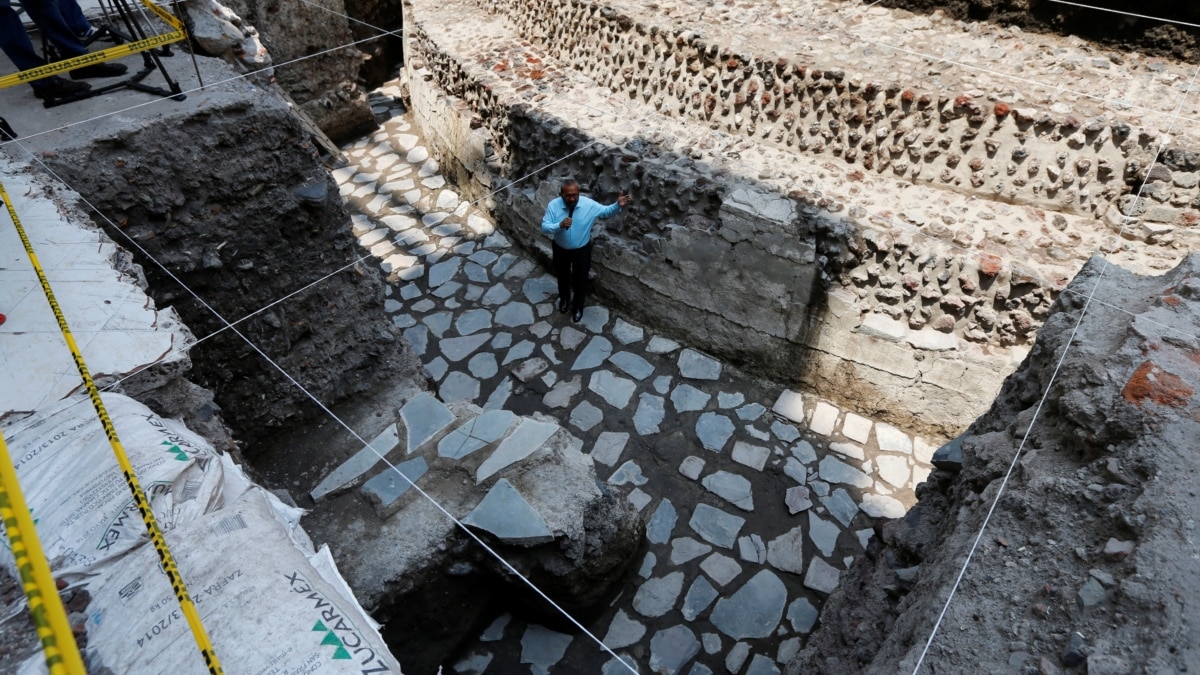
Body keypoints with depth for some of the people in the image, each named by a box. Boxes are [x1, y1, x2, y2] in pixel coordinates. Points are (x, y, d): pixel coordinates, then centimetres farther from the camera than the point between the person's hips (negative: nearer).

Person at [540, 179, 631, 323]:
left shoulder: (589, 204, -22)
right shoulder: (553, 205, -21)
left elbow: (605, 211, -6)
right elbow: (544, 227, -20)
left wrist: (618, 205, -27)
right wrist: (560, 225, -39)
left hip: (582, 250, -1)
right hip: (561, 249, 1)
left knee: (580, 279, 18)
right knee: (562, 276, 24)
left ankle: (578, 306, 44)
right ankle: (564, 299, 55)